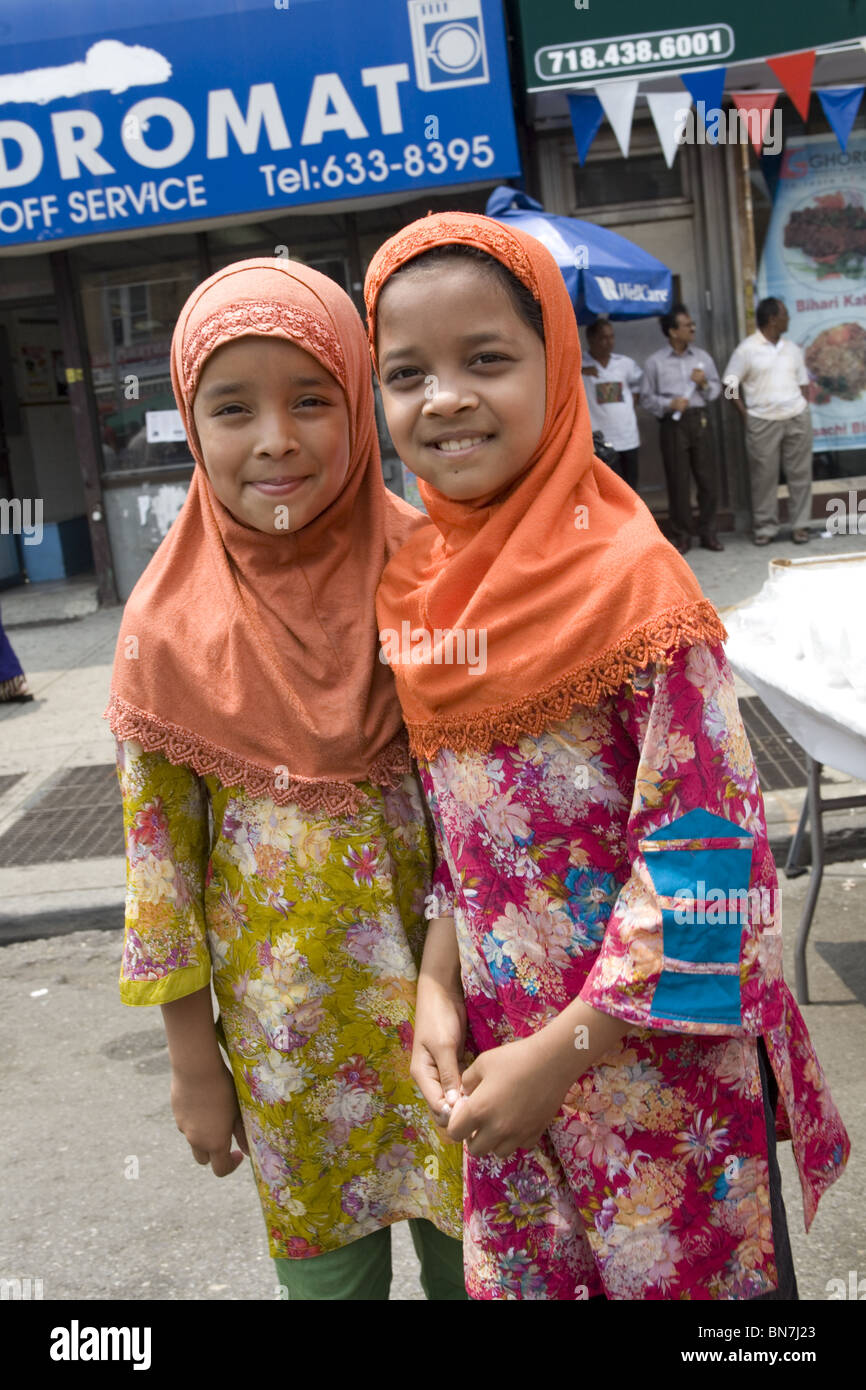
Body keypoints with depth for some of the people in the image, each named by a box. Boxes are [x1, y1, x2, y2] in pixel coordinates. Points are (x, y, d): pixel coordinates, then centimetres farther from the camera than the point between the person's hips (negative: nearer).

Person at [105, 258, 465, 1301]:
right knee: (329, 1255, 18)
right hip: (287, 1008, 0)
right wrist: (193, 1061, 0)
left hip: (445, 971, 1)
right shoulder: (168, 625, -12)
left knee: (469, 1237, 19)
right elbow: (158, 847, -5)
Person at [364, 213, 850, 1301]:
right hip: (503, 1053, 6)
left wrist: (560, 1055, -18)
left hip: (661, 1061, -5)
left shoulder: (630, 581, -20)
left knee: (683, 1271, 15)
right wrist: (438, 988, -2)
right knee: (521, 1274, 22)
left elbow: (706, 861, -21)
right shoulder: (422, 587, -1)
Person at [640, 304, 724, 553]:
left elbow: (716, 390, 15)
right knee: (678, 481, 0)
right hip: (672, 423, -3)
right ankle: (682, 536, 10)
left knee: (708, 478, 2)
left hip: (699, 420, 3)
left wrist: (704, 384, -5)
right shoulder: (655, 362, 1)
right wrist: (669, 404, -13)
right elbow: (647, 398, 2)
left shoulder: (702, 357, 11)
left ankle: (708, 533, 14)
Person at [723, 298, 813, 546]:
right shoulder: (747, 349, -3)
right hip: (762, 422, -4)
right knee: (764, 477, 0)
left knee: (800, 474, 3)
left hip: (797, 418, 4)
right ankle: (765, 528, 10)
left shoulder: (792, 349, 12)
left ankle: (800, 525, 11)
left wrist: (804, 409, 4)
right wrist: (745, 414, -8)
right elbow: (730, 384, -3)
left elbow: (803, 383, 17)